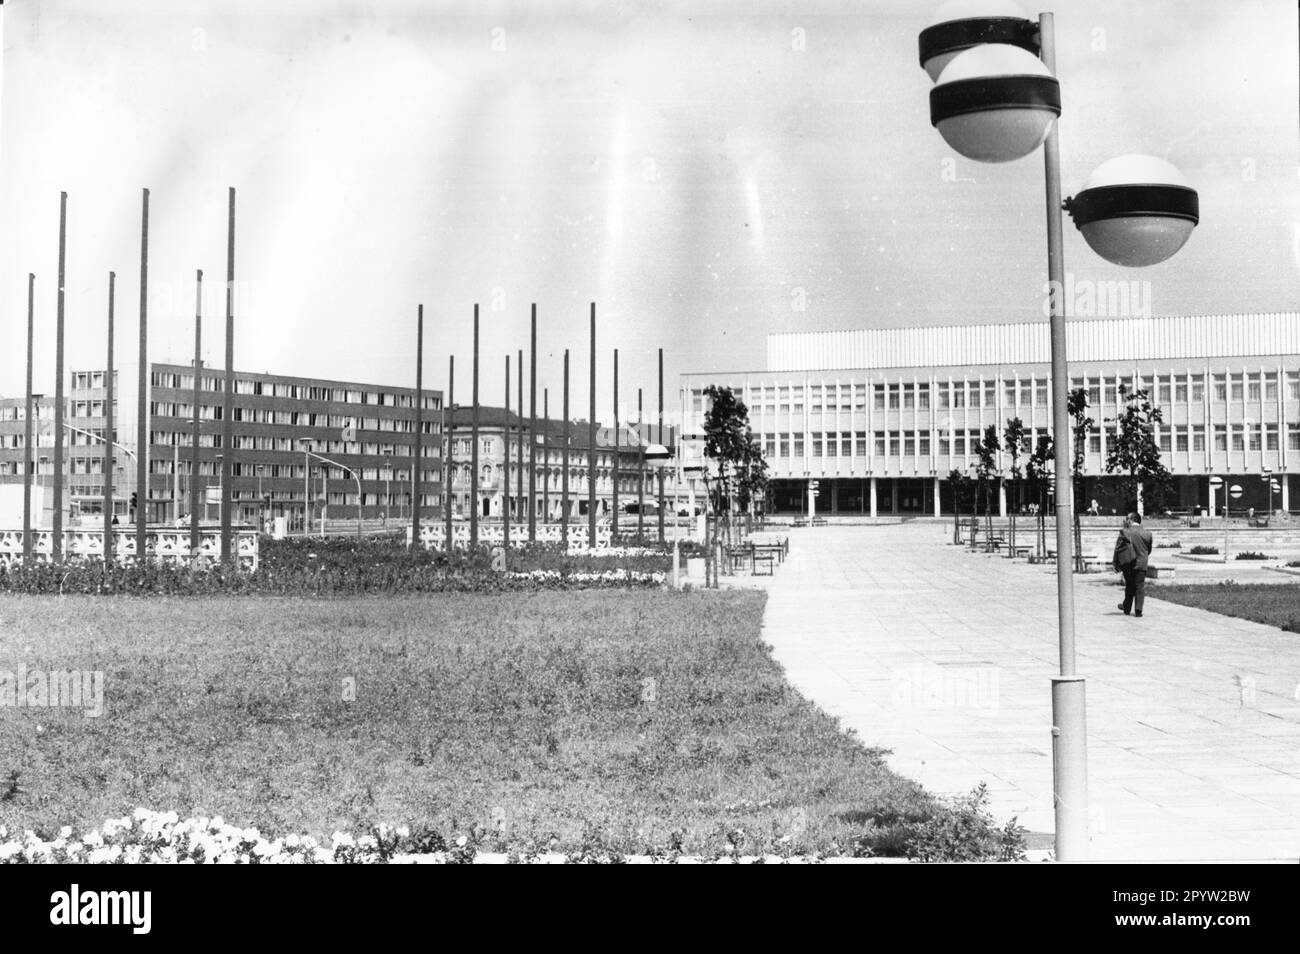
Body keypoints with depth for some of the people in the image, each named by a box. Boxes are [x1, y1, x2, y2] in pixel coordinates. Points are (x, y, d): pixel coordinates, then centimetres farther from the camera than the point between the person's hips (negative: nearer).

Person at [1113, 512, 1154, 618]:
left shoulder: (1124, 532, -8)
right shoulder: (1147, 533, 0)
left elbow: (1118, 549, -6)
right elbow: (1149, 550, 11)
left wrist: (1116, 564, 1)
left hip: (1128, 564, 0)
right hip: (1141, 564, 0)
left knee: (1129, 586, 15)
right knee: (1140, 587, 3)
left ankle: (1127, 608, 26)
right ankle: (1138, 610, -3)